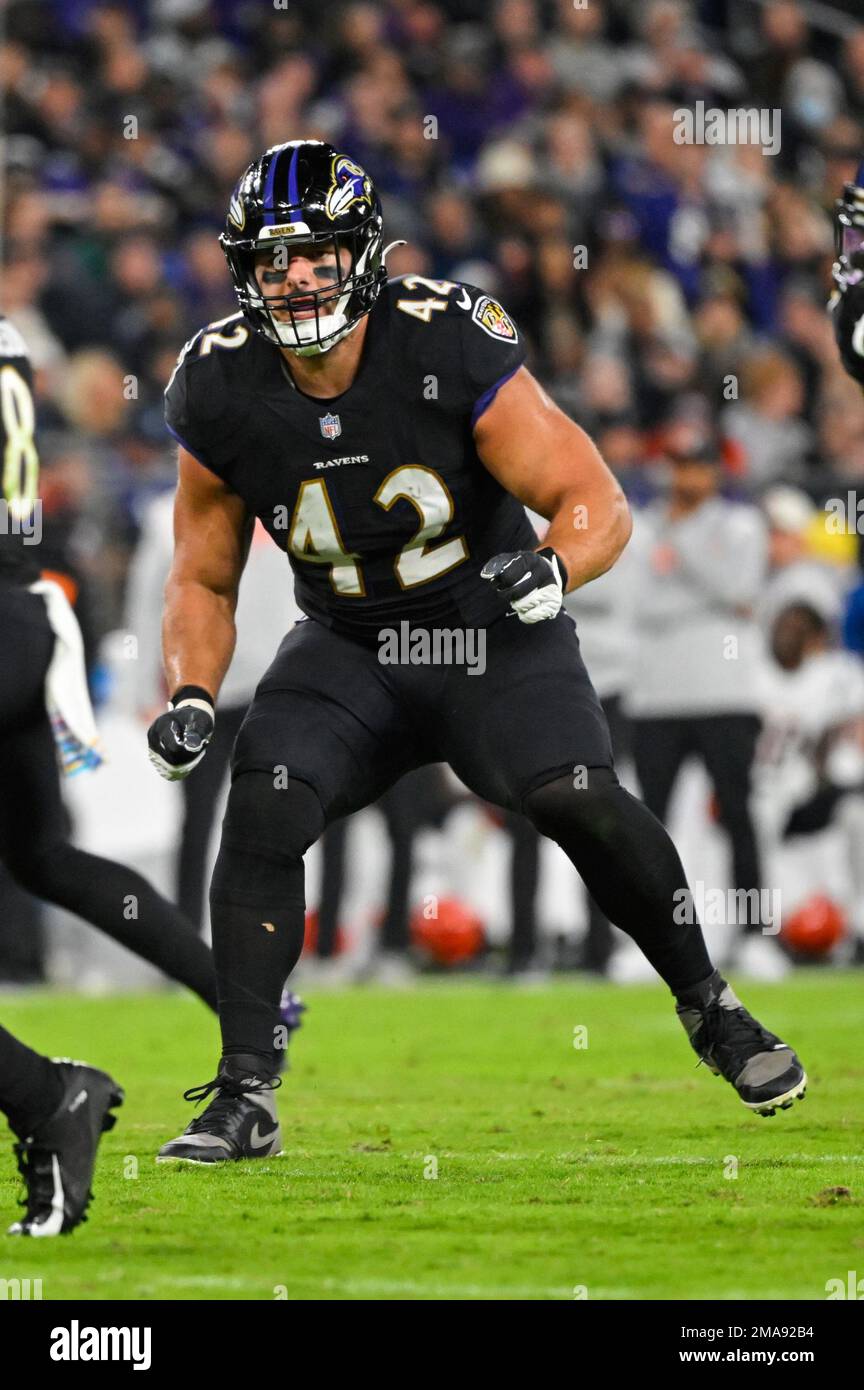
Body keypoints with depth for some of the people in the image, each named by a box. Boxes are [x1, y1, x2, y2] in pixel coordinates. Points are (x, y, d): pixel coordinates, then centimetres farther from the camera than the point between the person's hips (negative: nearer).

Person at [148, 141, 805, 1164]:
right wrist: (191, 696, -14)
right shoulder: (220, 395, -11)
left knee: (582, 803, -23)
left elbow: (598, 503, -17)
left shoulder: (451, 347, -21)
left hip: (496, 633, -2)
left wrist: (553, 566, -38)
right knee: (261, 814, -21)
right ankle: (243, 1098, -12)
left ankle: (709, 1010, 4)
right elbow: (203, 579, 3)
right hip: (347, 652, 2)